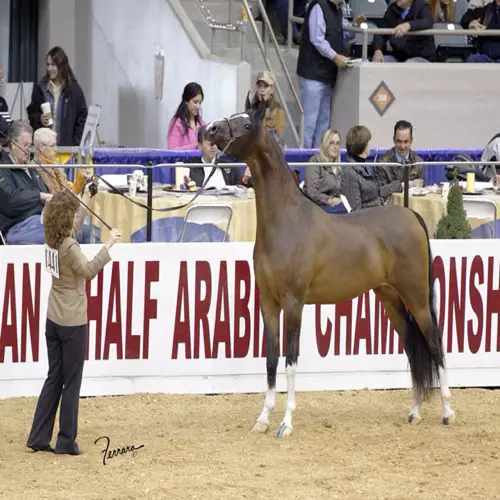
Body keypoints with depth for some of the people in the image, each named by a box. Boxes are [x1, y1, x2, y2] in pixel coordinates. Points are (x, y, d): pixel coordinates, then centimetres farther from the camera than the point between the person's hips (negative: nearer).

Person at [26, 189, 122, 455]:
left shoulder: (52, 240, 4)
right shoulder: (69, 247, -21)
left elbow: (73, 226, 25)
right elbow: (88, 270, -37)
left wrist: (85, 197, 30)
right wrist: (108, 245, -40)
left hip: (53, 321, 8)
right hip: (72, 323, -8)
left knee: (54, 378, 14)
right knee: (71, 383, 3)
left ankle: (38, 438, 13)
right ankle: (66, 441, 8)